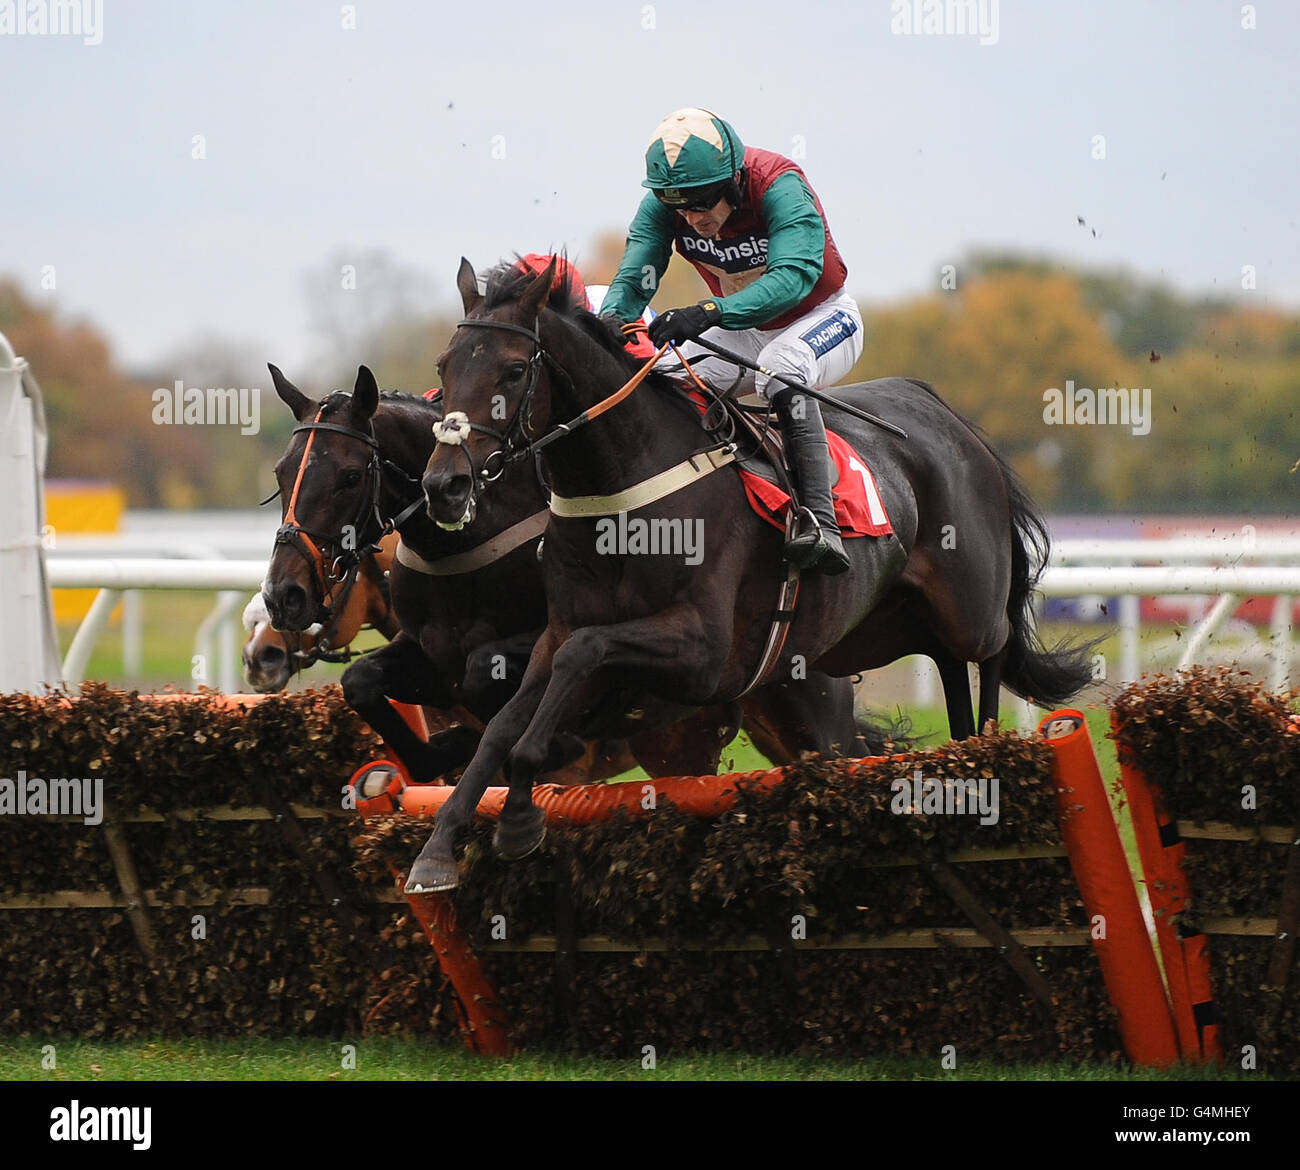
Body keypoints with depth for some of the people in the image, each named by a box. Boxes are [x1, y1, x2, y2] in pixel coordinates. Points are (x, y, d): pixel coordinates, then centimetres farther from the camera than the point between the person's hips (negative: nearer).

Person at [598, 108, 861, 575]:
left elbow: (794, 275, -46)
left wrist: (709, 312, -59)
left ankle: (821, 523, -44)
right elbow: (634, 277, -21)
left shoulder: (780, 186, -32)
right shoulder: (662, 205, -16)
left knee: (779, 367, -37)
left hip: (823, 318, -6)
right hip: (743, 331, 6)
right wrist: (610, 320, -46)